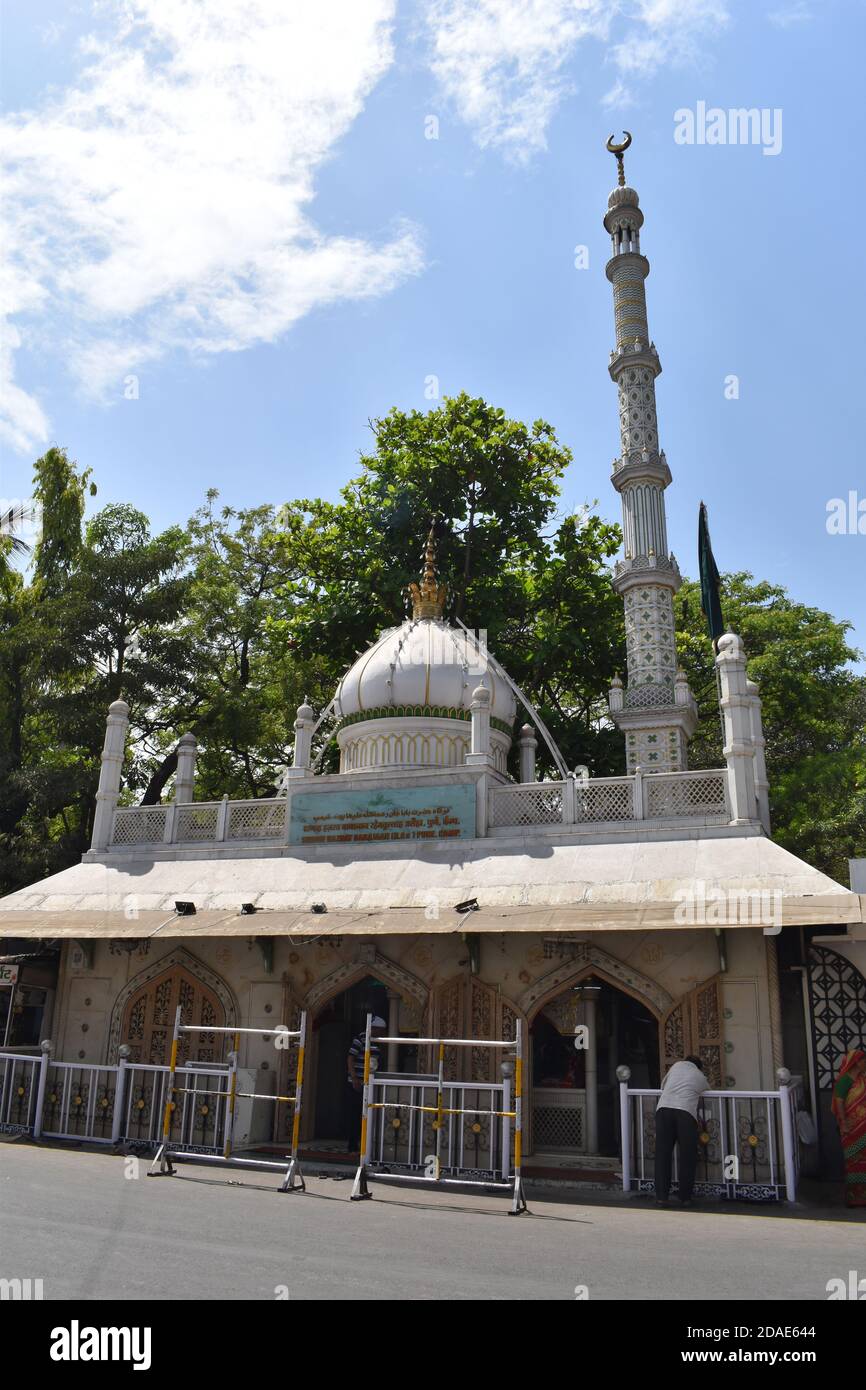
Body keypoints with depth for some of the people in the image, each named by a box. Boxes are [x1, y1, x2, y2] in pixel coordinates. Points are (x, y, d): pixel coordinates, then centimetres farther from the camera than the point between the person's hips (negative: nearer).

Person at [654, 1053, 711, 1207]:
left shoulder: (677, 1065, 27)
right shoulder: (702, 1078, 24)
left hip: (663, 1109, 1)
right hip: (686, 1112, -1)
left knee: (663, 1154, 5)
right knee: (687, 1157, 10)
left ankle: (661, 1197, 4)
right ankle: (686, 1197, 12)